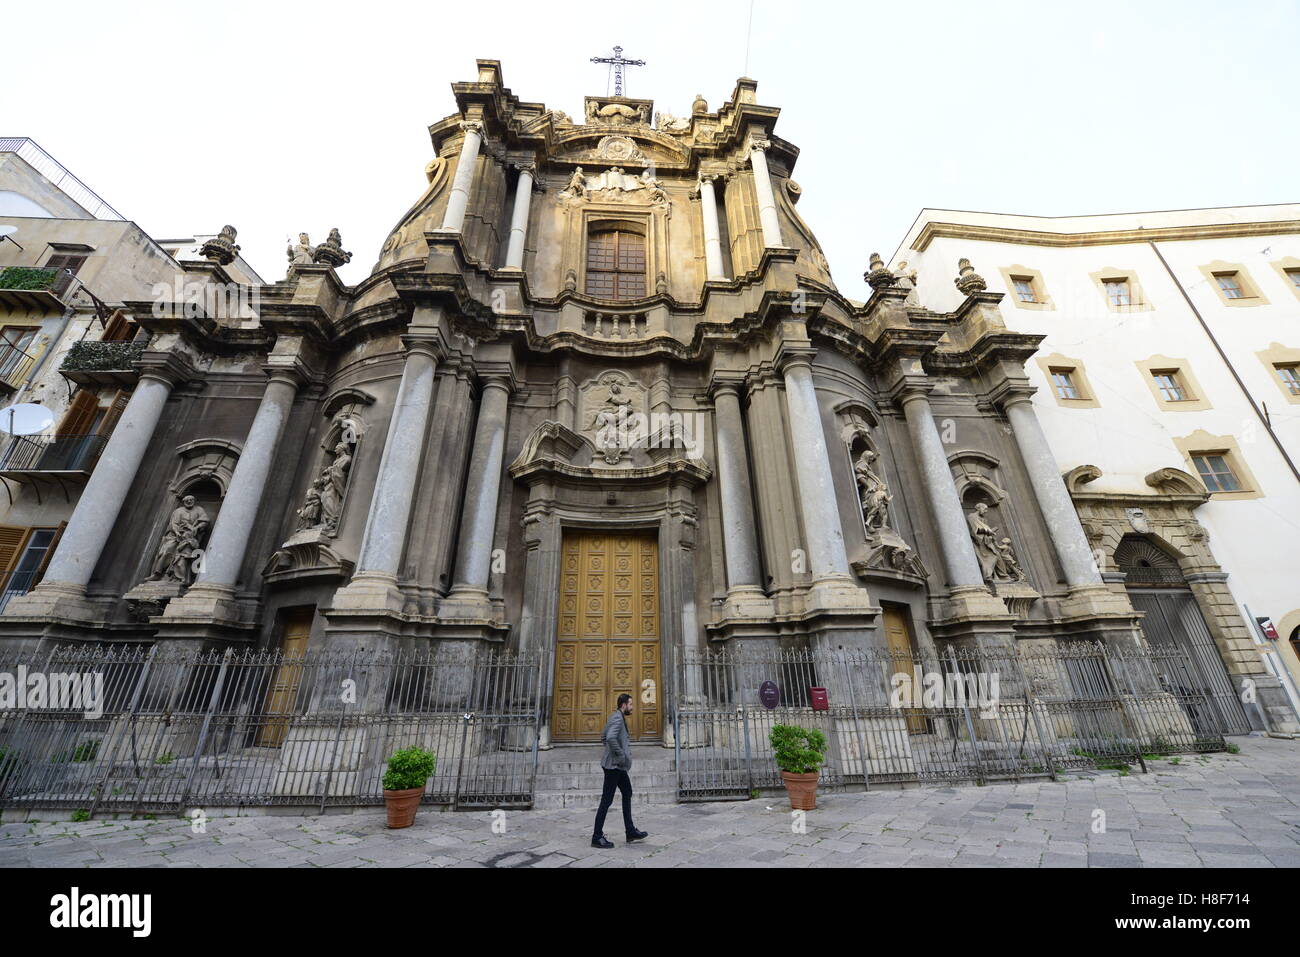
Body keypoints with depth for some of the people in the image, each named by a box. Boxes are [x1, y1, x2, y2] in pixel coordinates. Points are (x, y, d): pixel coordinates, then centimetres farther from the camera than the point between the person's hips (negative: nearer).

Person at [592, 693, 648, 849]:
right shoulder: (618, 718, -19)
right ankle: (597, 837, 9)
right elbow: (610, 738, -35)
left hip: (618, 766, 11)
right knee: (607, 800, -1)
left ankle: (631, 831, 24)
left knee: (627, 793, 16)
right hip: (614, 765, -11)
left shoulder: (617, 717, 12)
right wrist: (621, 755, -24)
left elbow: (604, 736, 23)